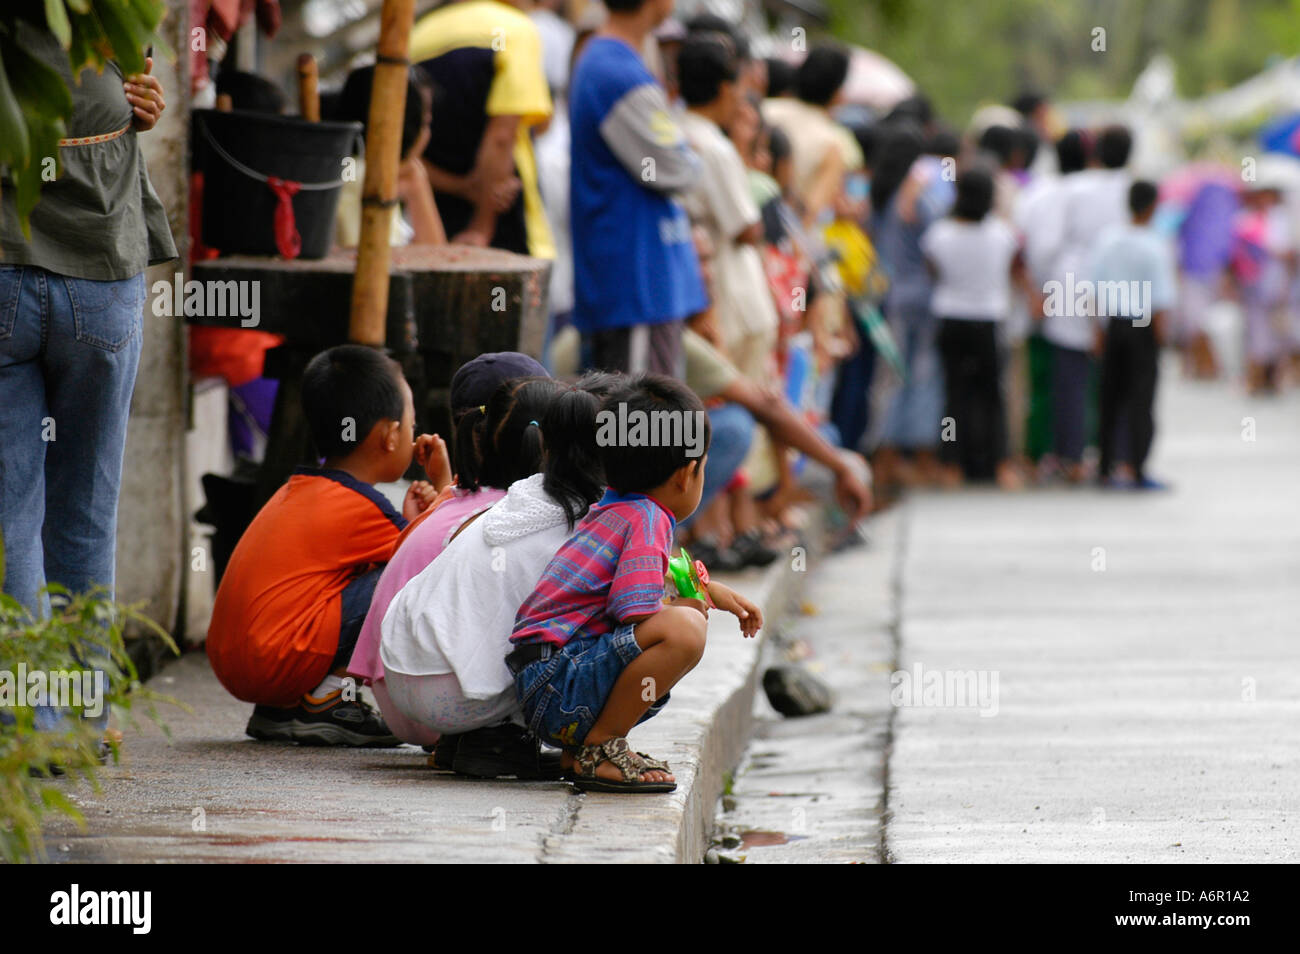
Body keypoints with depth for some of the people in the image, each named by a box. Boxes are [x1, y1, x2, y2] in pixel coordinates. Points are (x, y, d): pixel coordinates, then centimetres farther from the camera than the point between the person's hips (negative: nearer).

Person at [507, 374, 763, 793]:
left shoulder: (612, 511, 18)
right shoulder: (647, 519, -12)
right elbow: (637, 611, -23)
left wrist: (711, 589, 42)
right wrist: (684, 609, -3)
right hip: (555, 690, -10)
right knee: (684, 630, -28)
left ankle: (581, 745, 13)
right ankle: (598, 749, -15)